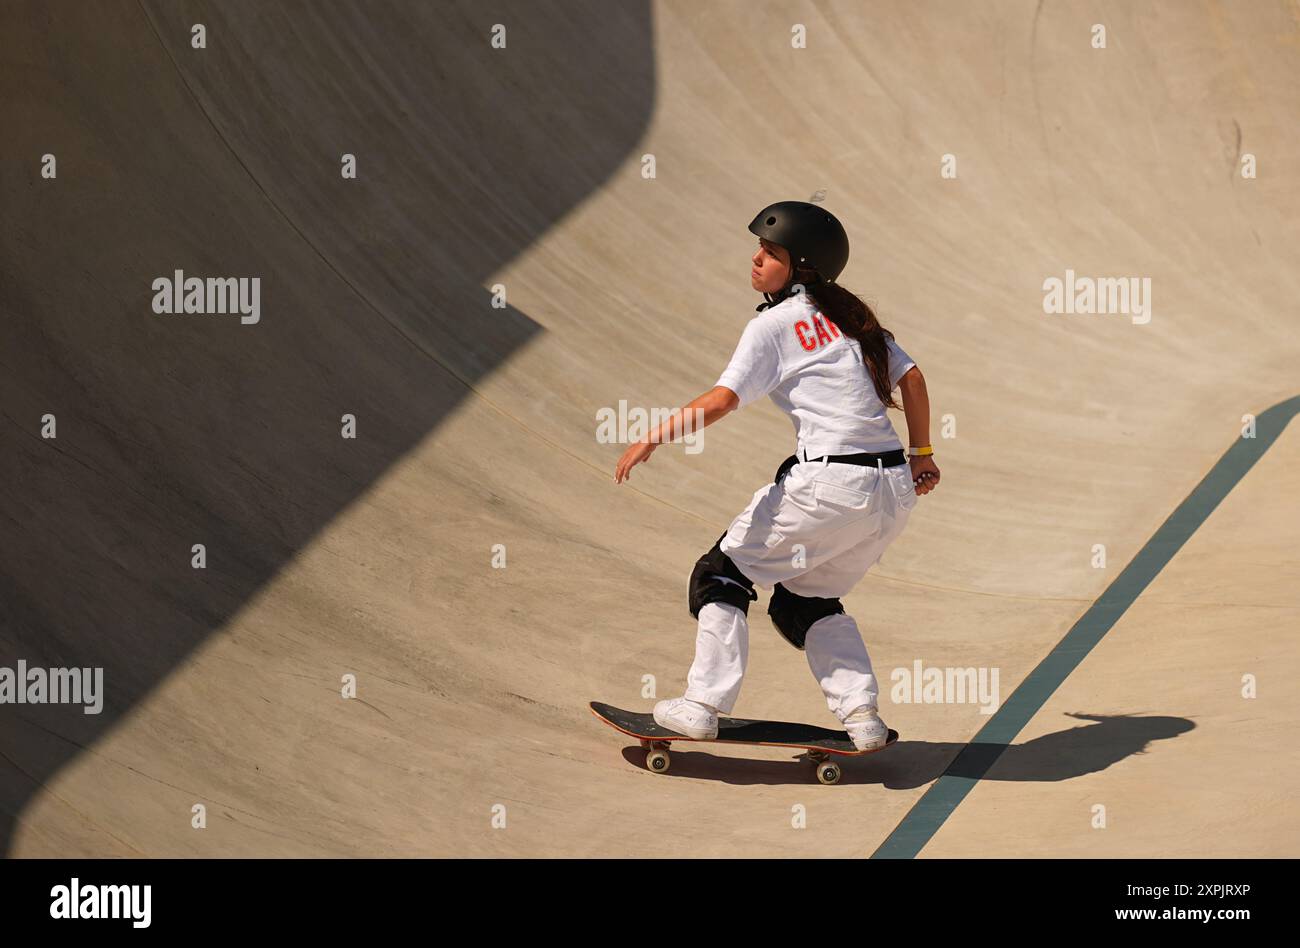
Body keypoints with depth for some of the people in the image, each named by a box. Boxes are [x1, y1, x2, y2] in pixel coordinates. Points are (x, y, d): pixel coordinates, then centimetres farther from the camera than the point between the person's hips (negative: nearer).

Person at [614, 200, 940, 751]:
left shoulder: (774, 324, -3)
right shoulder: (852, 316, 18)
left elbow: (722, 399, -14)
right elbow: (911, 378, 17)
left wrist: (653, 438, -11)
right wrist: (921, 453, 24)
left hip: (831, 484, -7)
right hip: (895, 487, 8)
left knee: (722, 573, 7)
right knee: (806, 598, 23)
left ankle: (704, 705, 2)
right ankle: (861, 715, 10)